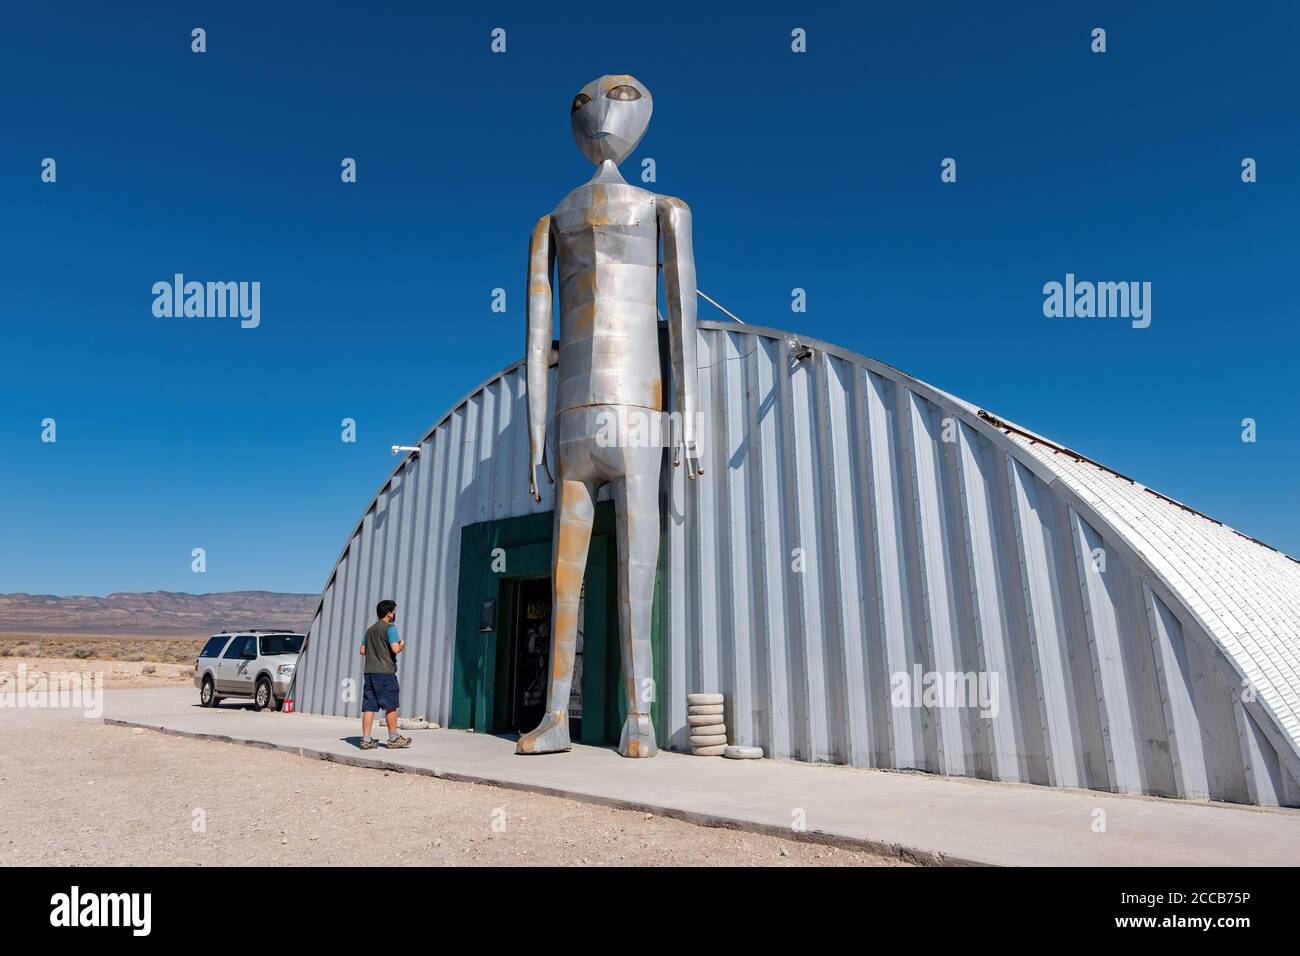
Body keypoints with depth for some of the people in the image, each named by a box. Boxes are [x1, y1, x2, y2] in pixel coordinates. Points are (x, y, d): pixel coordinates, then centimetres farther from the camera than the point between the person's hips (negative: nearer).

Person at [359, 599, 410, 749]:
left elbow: (362, 650, 17)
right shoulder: (390, 628, -8)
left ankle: (366, 740, 5)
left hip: (369, 672, 7)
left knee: (369, 707, 6)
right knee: (391, 706, 3)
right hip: (385, 672, -7)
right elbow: (395, 649, -17)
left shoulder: (370, 629, 16)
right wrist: (402, 644, 4)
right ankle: (394, 739, 10)